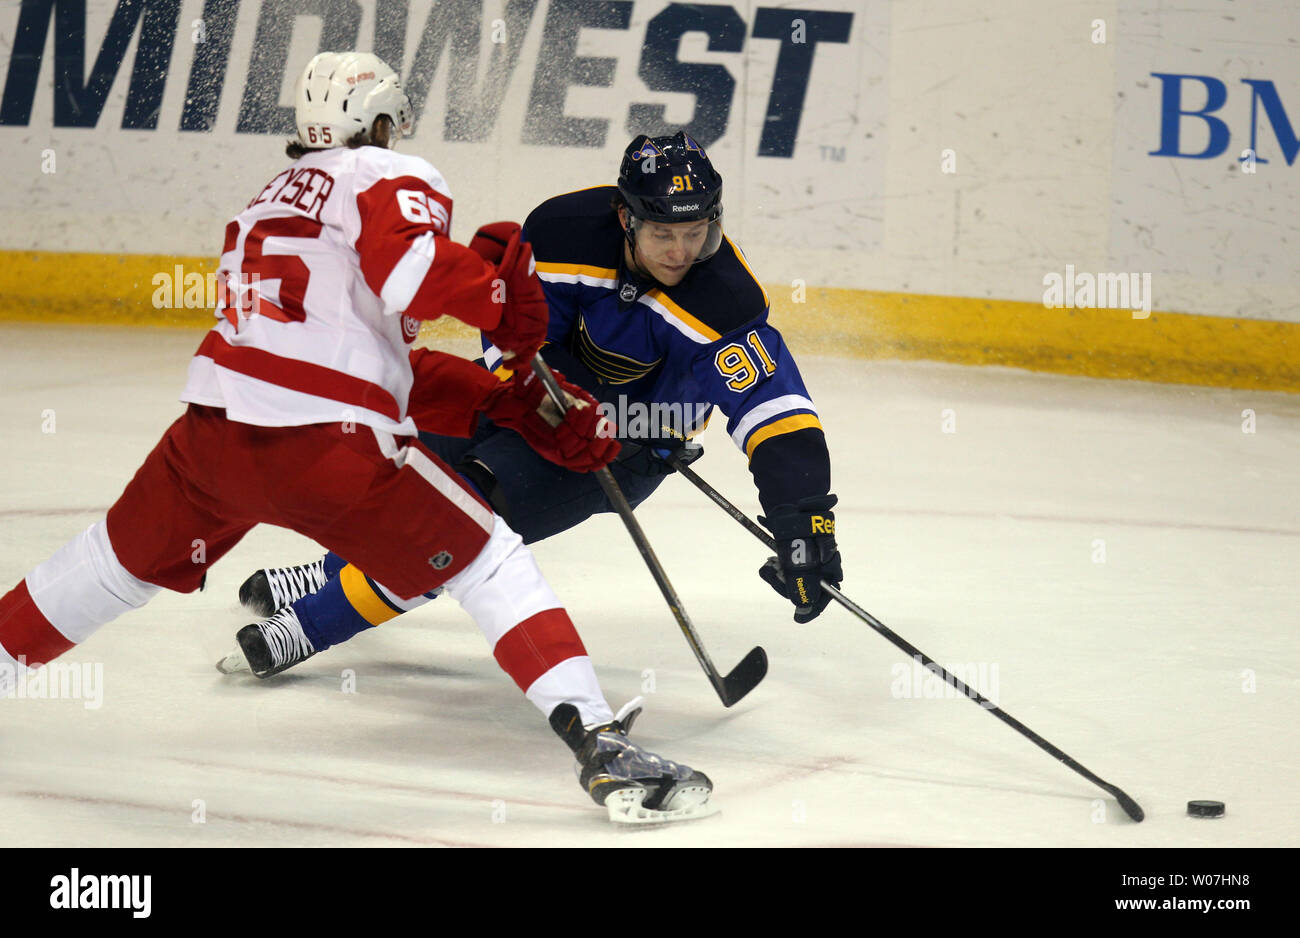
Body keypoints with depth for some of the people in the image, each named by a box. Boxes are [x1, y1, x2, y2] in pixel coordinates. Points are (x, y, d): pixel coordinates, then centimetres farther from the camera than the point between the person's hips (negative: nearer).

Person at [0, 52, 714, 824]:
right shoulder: (394, 180, 6)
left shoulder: (277, 199, 30)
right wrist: (503, 293, -3)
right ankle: (596, 739, -10)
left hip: (212, 430, 7)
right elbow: (410, 269, -20)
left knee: (125, 558, 29)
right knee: (491, 562, 1)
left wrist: (509, 401, 21)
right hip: (326, 442, -7)